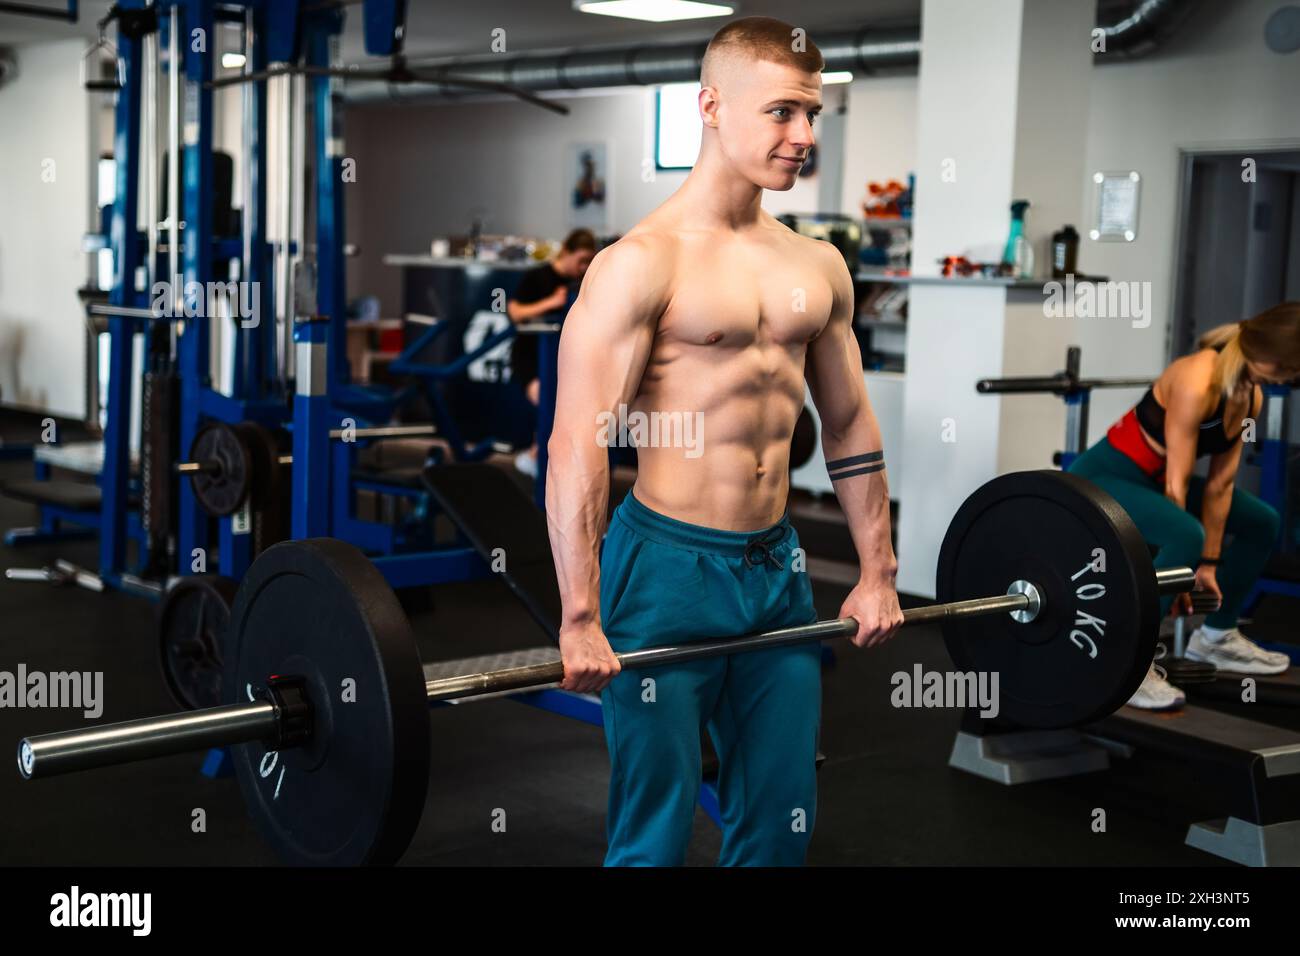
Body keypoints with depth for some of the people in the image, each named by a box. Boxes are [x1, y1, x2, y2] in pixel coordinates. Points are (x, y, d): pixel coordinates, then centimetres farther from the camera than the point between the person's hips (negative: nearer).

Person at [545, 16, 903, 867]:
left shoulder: (818, 267, 9)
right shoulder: (642, 262, -12)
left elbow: (850, 425, 16)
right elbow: (577, 444, -18)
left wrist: (878, 574, 14)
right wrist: (580, 621, -22)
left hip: (778, 565, 6)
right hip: (670, 565, -6)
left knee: (781, 820, 15)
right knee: (655, 833, 3)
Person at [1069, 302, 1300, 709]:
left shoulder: (1251, 396, -1)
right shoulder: (1197, 382, -29)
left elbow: (1220, 484, 3)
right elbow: (1176, 483, -25)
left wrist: (1209, 564, 3)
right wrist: (1177, 572, -19)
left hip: (1150, 479, 10)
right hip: (1103, 476, -10)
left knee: (1262, 524, 16)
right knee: (1188, 536, -36)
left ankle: (1214, 637, 30)